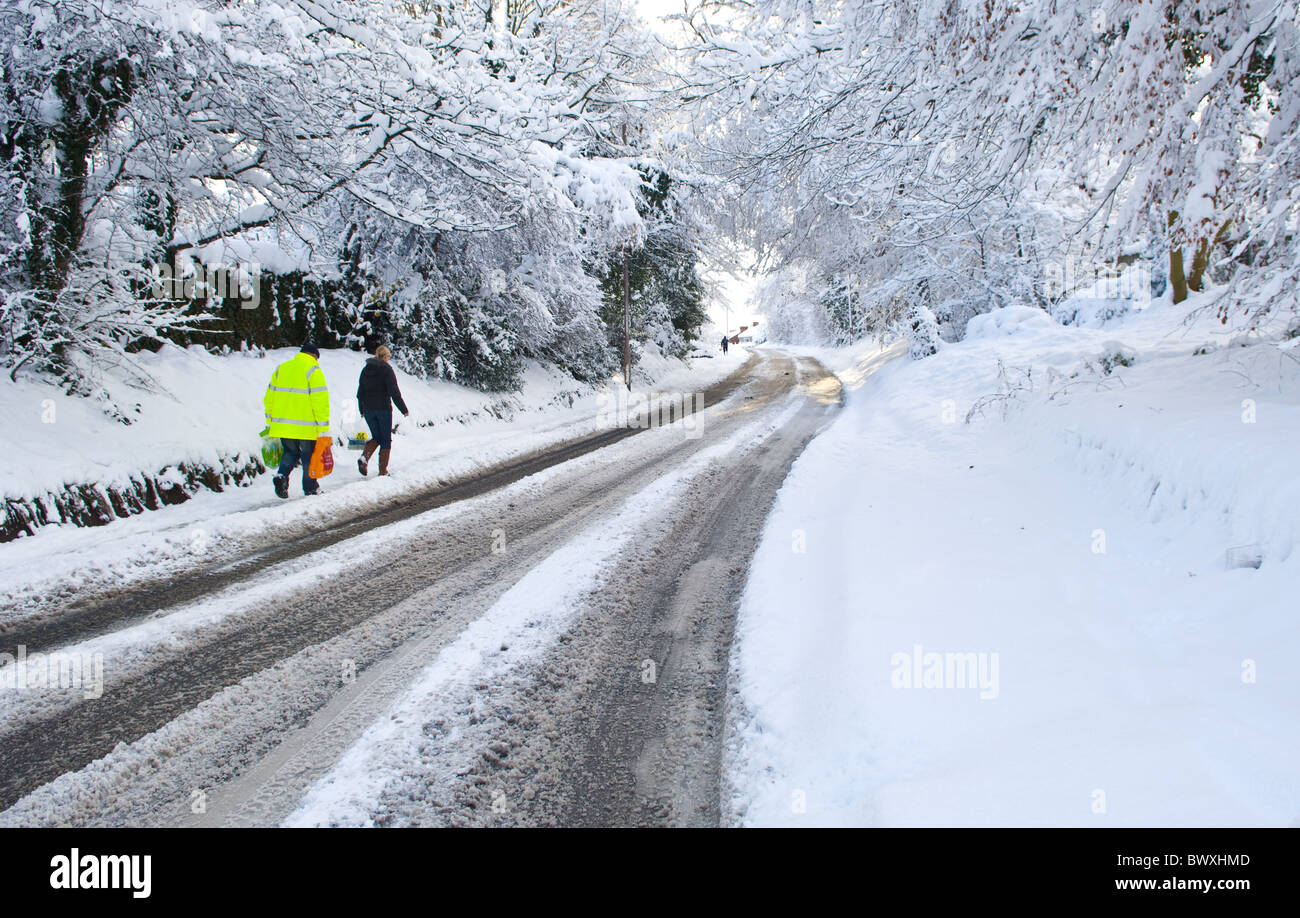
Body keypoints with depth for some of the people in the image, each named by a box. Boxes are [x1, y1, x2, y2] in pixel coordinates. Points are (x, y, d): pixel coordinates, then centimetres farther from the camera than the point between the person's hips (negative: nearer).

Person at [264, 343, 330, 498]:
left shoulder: (280, 369, 11)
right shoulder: (313, 371, -7)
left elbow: (269, 397, 14)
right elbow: (321, 401, -13)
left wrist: (270, 422, 21)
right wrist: (324, 428, -11)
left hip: (282, 425, 4)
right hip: (306, 427, -4)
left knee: (290, 452, 19)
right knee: (309, 456, 11)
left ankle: (281, 476, -5)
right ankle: (310, 488, 17)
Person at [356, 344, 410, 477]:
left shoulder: (365, 369, 10)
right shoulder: (386, 369, -8)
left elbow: (360, 392, 14)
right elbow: (394, 392, -13)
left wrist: (362, 411, 22)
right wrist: (404, 409, -8)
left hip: (368, 410, 5)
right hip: (383, 408, -5)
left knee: (376, 437, 16)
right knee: (386, 440, 5)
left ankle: (364, 457, -10)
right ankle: (383, 470, 2)